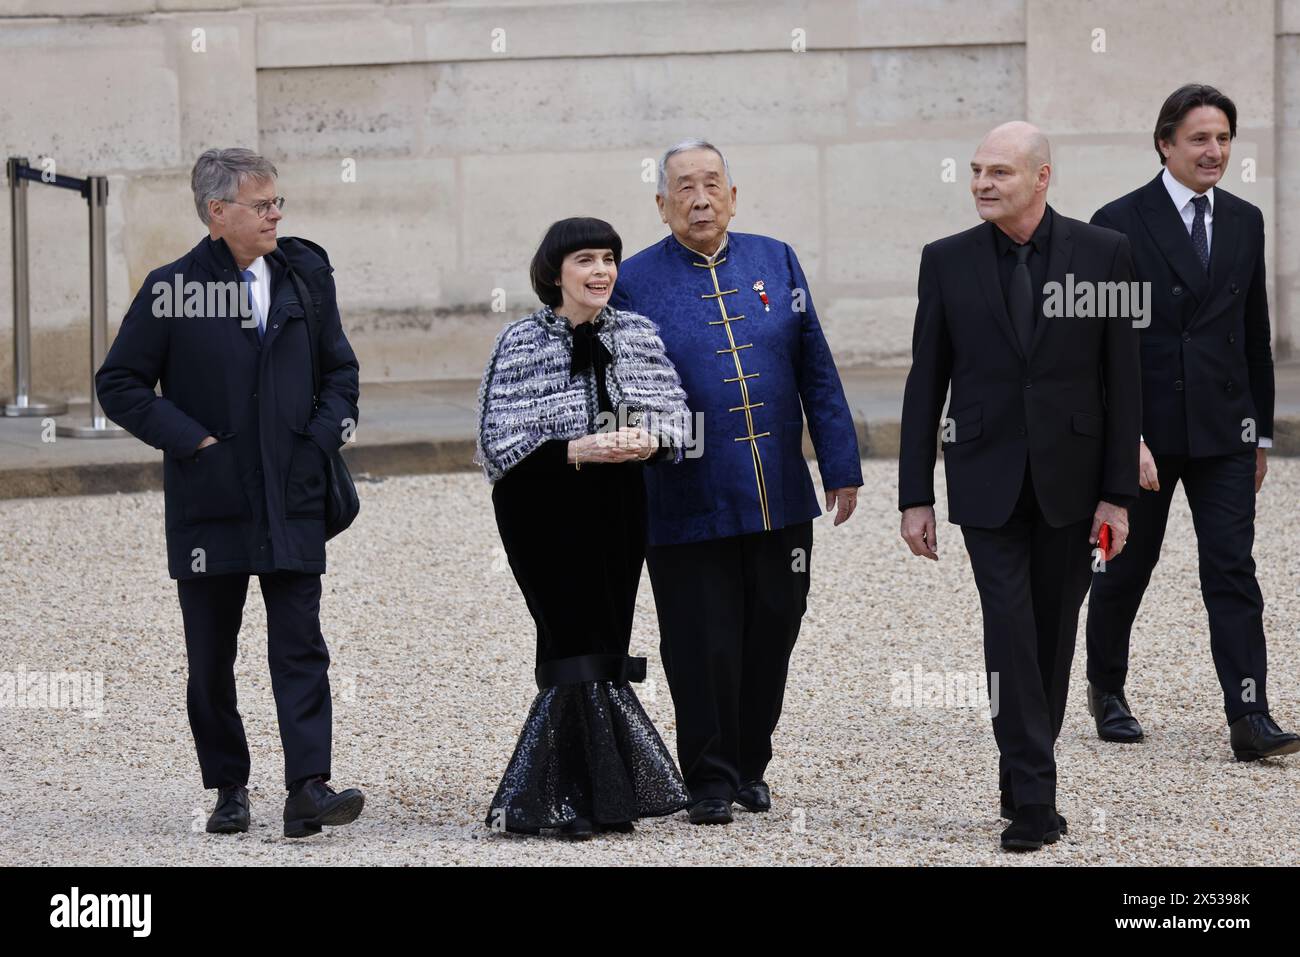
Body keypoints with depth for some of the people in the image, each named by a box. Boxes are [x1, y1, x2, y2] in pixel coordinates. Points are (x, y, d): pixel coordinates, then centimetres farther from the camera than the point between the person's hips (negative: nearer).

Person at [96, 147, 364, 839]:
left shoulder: (305, 275, 7)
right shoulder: (172, 288, -4)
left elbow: (339, 370, 18)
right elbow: (119, 384, -2)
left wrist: (323, 437, 2)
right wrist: (193, 440, -9)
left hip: (292, 498, 2)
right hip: (209, 502, -2)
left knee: (300, 646, -7)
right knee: (211, 657, 7)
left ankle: (308, 789, -13)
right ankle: (229, 788, 19)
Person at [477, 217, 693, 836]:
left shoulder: (639, 335, 6)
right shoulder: (521, 343, -6)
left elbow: (675, 417, 7)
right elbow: (500, 442, -9)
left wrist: (649, 441, -16)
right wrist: (576, 449, -21)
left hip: (617, 509, 4)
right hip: (544, 512, -4)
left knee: (607, 647, 6)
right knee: (577, 646, -9)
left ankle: (602, 797, 15)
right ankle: (575, 798, -3)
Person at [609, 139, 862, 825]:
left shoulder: (775, 261, 8)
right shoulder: (636, 281, -1)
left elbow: (817, 374, 9)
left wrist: (840, 465, 5)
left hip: (782, 503, 3)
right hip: (689, 508, -3)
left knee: (770, 639, 10)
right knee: (704, 650, 0)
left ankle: (750, 767, 26)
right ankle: (710, 781, 13)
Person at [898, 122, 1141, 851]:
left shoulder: (1104, 254, -2)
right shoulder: (948, 261, 1)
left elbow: (1123, 381, -1)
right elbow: (926, 383, 4)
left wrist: (1119, 492, -4)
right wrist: (916, 496, 2)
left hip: (1070, 480, 1)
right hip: (988, 481, 0)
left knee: (1054, 635, 8)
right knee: (1011, 629, -10)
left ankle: (1028, 783, 20)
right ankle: (1033, 799, -11)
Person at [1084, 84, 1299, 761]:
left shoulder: (1245, 222, 9)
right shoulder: (1119, 224, -6)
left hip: (1222, 431, 3)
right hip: (1143, 430, -3)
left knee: (1232, 569, -6)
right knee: (1127, 565, 10)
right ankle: (1106, 689, 31)